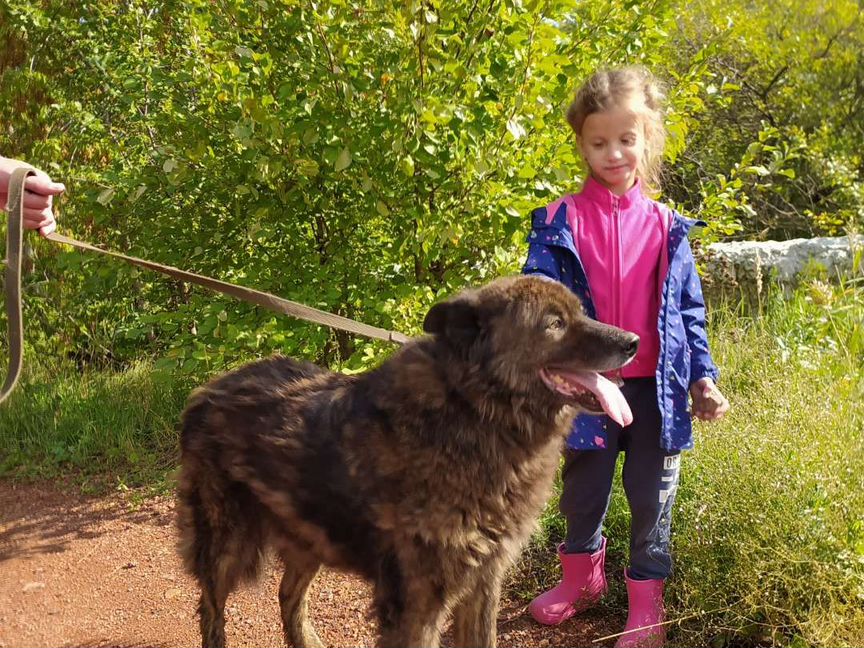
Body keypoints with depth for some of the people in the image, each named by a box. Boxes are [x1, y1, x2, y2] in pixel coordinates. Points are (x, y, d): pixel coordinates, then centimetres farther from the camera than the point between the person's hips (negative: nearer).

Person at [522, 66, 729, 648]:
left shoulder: (666, 226, 2)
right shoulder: (559, 223, -5)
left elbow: (689, 309, 7)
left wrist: (703, 377, 4)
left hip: (656, 387, 1)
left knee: (653, 499, 10)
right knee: (583, 492, 17)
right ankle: (582, 578, 41)